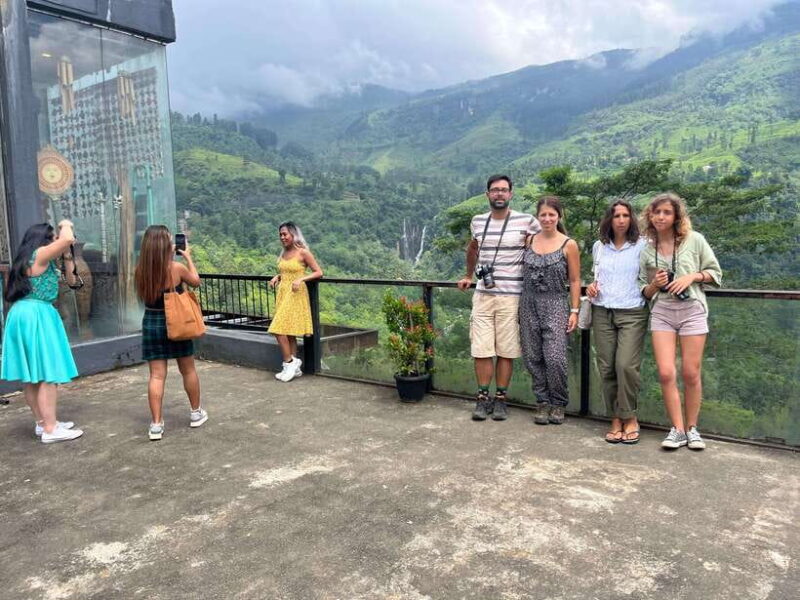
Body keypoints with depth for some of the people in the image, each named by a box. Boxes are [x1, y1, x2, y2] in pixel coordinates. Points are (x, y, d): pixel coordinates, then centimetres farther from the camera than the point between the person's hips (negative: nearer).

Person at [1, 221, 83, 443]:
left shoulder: (38, 260, 18)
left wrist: (67, 255, 10)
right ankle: (50, 429, -3)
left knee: (32, 375, 15)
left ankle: (43, 422, 26)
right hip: (37, 317, -10)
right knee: (47, 375, -6)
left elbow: (70, 280, 20)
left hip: (24, 315, 10)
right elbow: (68, 239, -26)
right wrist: (66, 225, -4)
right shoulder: (39, 254, -9)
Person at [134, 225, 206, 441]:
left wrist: (170, 255, 17)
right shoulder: (177, 268, -14)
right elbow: (196, 281, 5)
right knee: (188, 370, 15)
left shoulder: (141, 270, -5)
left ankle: (156, 424, 4)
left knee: (157, 375, 5)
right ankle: (196, 412, 29)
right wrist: (188, 257, 15)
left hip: (151, 323, 2)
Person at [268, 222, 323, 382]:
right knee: (288, 333, 8)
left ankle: (290, 363, -1)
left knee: (279, 330, -13)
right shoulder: (283, 254, 12)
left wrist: (301, 279, -20)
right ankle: (294, 368, 14)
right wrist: (276, 277, 6)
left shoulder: (303, 252, -9)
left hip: (295, 295, -7)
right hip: (282, 293, 7)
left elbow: (319, 272, -8)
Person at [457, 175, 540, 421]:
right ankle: (483, 398, 14)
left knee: (506, 351, 4)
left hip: (511, 297, -3)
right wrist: (468, 275, 32)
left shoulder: (526, 222, -4)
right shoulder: (477, 222, 9)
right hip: (482, 295, 3)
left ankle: (500, 399, 16)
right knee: (481, 350, 2)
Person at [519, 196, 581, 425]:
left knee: (555, 358, -11)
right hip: (529, 303, 4)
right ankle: (542, 402, 19)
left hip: (555, 305, -3)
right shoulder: (529, 241, 9)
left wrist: (574, 311, -5)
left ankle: (558, 404, 10)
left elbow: (574, 281, 1)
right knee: (533, 358, 5)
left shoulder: (569, 245, 0)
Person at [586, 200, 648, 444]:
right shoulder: (599, 246, 13)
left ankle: (630, 418, 4)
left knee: (626, 365, -14)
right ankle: (616, 420, 13)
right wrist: (592, 286, 7)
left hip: (632, 313, -3)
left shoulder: (641, 245, 2)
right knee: (606, 367, 1)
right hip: (602, 312, 4)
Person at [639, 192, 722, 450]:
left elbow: (715, 272, 8)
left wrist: (692, 277, -9)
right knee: (666, 373, -8)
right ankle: (677, 429, 5)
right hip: (661, 312, 2)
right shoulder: (646, 250, 9)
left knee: (690, 373, 1)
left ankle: (692, 428, 18)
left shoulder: (694, 240, 3)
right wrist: (654, 284, -7)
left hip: (692, 310, -1)